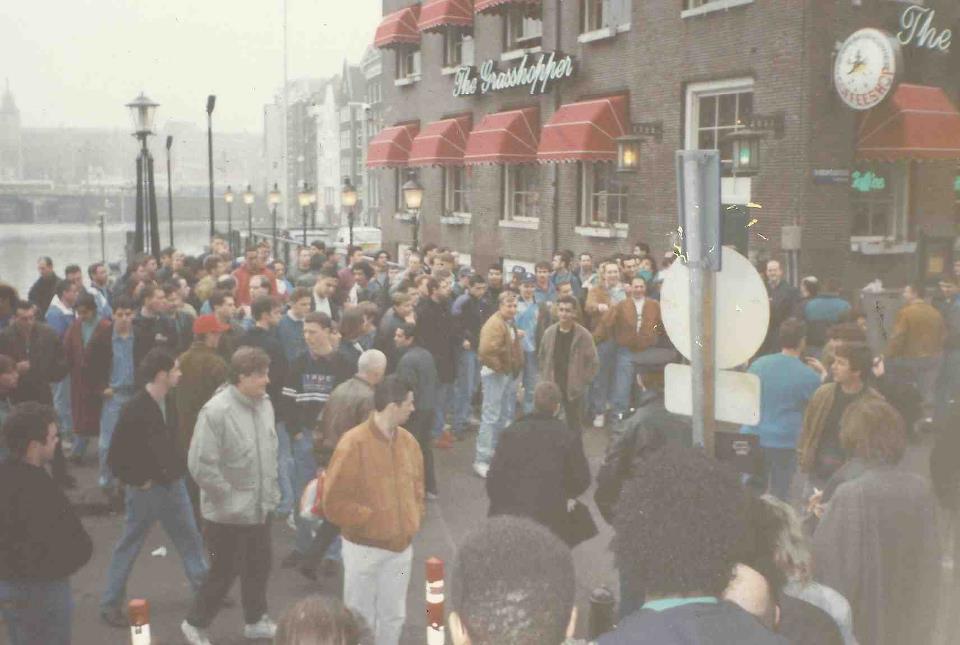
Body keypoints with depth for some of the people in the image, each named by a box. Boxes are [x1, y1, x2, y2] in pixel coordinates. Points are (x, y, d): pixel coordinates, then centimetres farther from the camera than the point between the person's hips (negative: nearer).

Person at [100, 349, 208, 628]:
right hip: (145, 489, -7)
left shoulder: (168, 402, 2)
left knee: (190, 537, 14)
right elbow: (115, 456, -17)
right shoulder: (134, 410, -21)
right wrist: (137, 481, -14)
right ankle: (110, 604, 17)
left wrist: (176, 469, 9)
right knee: (129, 546, 5)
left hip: (173, 484, 7)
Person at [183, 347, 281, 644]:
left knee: (259, 566, 20)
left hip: (261, 506, 7)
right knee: (224, 572, 6)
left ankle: (256, 620, 40)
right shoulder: (217, 411, -24)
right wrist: (228, 496, -17)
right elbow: (200, 464, -24)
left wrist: (270, 489, 10)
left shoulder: (264, 402, -1)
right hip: (229, 512, -7)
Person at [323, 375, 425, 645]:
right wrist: (373, 520, -14)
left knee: (394, 616, 15)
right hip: (364, 548, -5)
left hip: (401, 546, 5)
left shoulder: (408, 441, 2)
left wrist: (413, 520, 2)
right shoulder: (354, 444, -17)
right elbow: (334, 503, -15)